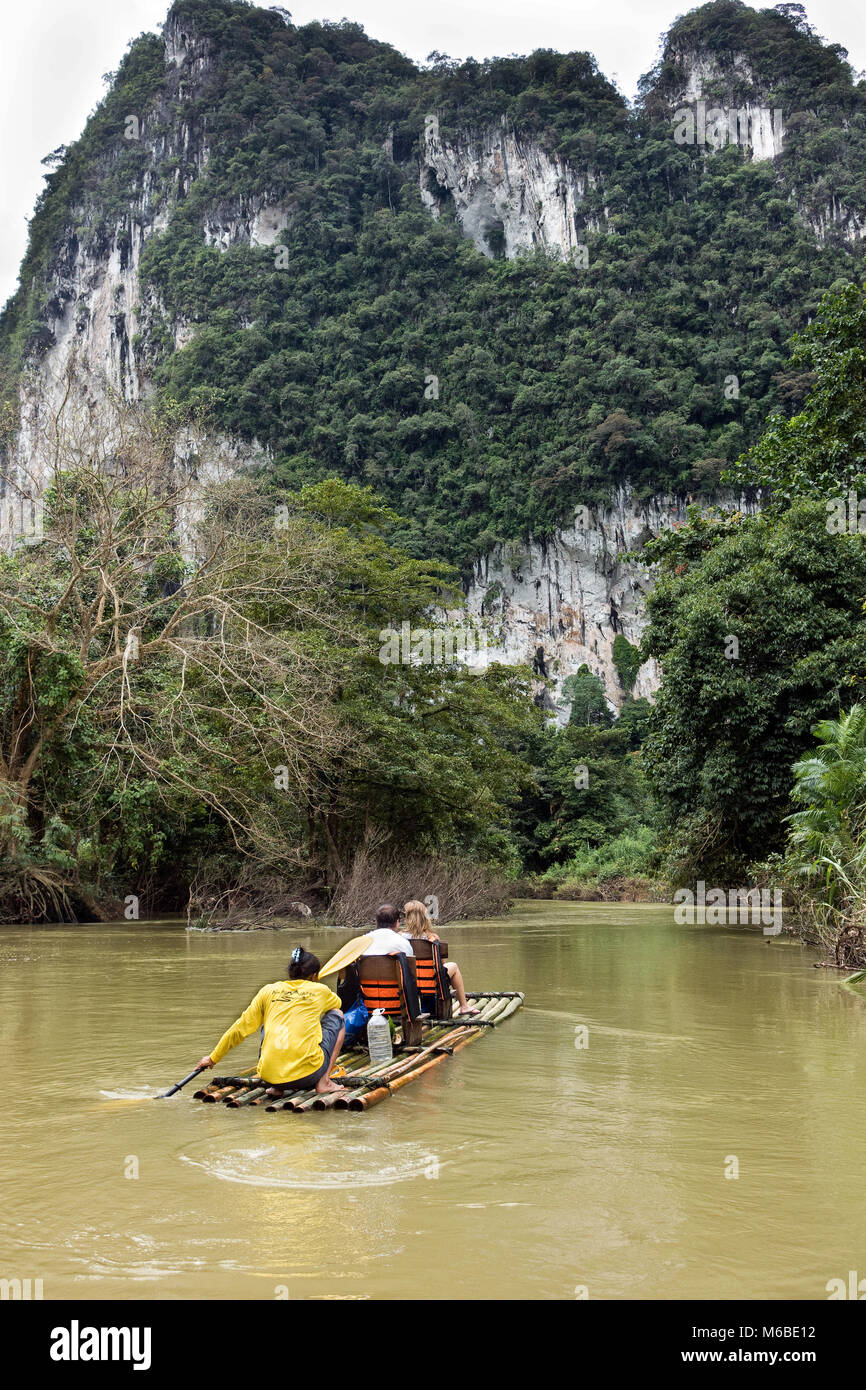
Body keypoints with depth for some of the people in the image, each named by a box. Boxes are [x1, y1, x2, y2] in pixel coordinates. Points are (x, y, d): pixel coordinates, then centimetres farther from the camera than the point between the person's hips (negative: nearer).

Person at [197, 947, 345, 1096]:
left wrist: (213, 1058, 29)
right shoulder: (320, 990, 11)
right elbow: (336, 1003, 37)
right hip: (308, 1075, -3)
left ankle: (276, 1088, 17)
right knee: (337, 1015, 22)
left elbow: (241, 1028, 17)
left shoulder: (269, 991, 14)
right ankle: (324, 1082, 9)